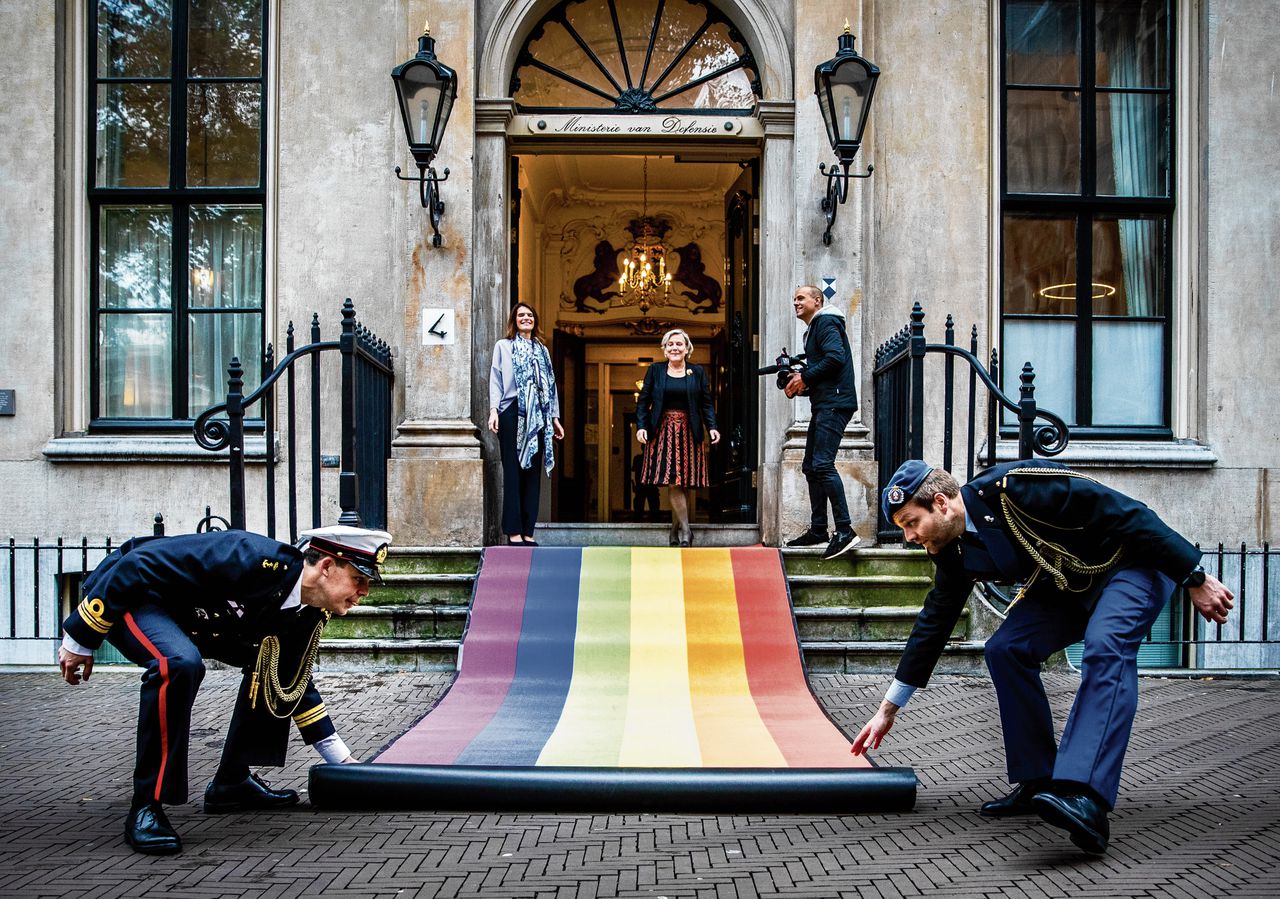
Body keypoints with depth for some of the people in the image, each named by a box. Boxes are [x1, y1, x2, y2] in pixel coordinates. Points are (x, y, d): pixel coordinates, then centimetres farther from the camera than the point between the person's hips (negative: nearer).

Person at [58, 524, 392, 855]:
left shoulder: (308, 614, -6)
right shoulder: (252, 558, -33)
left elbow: (296, 682, 12)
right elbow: (138, 566, -29)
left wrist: (341, 759, 12)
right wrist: (80, 640, -21)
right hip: (123, 593, -9)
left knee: (274, 667, 6)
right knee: (178, 663, -35)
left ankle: (231, 782, 12)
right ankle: (145, 808, -24)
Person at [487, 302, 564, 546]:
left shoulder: (542, 350, 20)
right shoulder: (503, 346, 9)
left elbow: (550, 385, 19)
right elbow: (496, 381, 2)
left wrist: (555, 417, 14)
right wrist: (493, 410, -11)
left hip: (537, 416, 4)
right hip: (512, 414, -4)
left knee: (533, 472, 2)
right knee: (513, 473, -7)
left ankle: (528, 532, 4)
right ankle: (514, 532, -8)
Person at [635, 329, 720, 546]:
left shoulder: (697, 372, 8)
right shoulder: (655, 370, 7)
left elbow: (706, 404, 7)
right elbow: (643, 401, 6)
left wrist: (711, 427, -7)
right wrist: (641, 426, -7)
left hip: (688, 433, 1)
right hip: (663, 432, -1)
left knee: (682, 482, 1)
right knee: (673, 482, -10)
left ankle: (676, 531, 11)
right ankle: (685, 530, -7)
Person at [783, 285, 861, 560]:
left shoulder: (826, 323, -5)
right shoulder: (814, 329, 25)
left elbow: (836, 357, -20)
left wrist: (805, 377, -11)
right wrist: (801, 383, 8)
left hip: (834, 403, -11)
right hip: (823, 405, 11)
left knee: (822, 464, -19)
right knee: (811, 467, 11)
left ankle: (845, 531, -21)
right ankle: (818, 531, 16)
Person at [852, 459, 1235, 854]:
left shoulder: (1016, 486, -30)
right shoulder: (954, 551, -6)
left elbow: (1126, 514, -26)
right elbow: (933, 623, 4)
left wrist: (1194, 578, -22)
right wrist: (889, 708, 6)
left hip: (1133, 560, -8)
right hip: (1067, 586, 8)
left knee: (1105, 648, -32)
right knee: (1006, 649, -10)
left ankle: (1086, 799, -45)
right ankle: (1038, 782, -1)